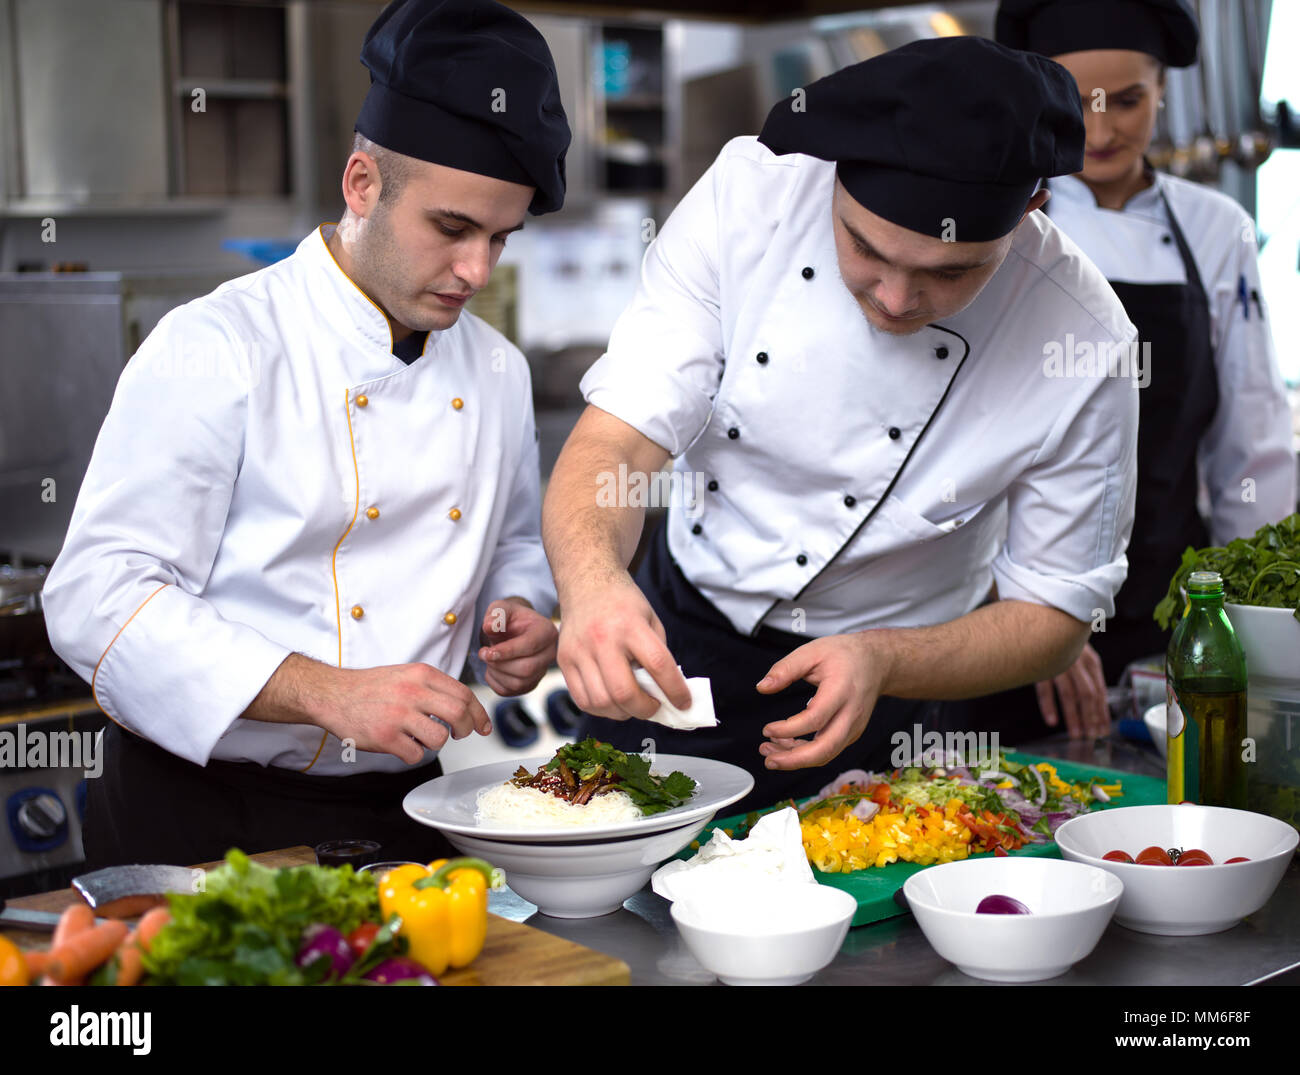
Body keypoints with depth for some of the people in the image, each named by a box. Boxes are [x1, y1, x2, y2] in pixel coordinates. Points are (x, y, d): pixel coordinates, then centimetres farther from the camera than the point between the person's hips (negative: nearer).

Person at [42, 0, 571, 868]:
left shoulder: (498, 371, 11)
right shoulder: (215, 349, -9)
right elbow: (98, 598, -14)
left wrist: (520, 617, 4)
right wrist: (328, 692, -23)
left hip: (409, 813, 5)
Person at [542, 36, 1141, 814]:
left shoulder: (1083, 341, -24)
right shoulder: (750, 191, -21)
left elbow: (1056, 611, -13)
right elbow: (618, 441, -24)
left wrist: (881, 662, -31)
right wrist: (592, 580, -46)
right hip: (667, 649, 2)